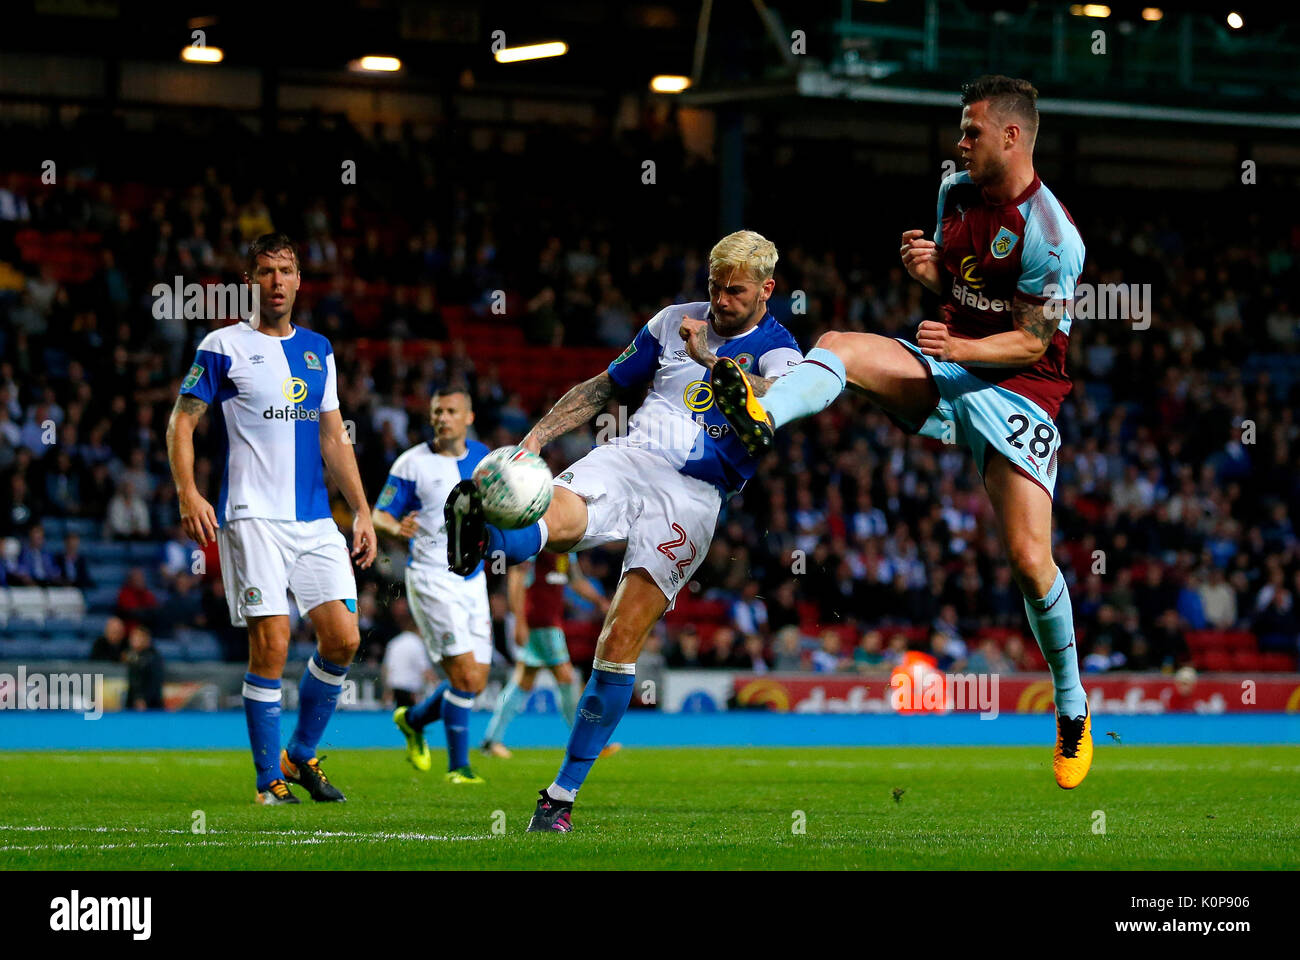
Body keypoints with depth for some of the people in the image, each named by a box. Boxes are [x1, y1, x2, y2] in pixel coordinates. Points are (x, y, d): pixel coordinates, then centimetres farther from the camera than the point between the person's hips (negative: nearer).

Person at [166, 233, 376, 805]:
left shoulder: (317, 349, 16)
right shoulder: (225, 347, 1)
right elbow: (182, 420, 0)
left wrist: (362, 512, 13)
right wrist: (188, 494, -13)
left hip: (316, 520, 5)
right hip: (252, 517, -5)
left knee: (343, 639, -2)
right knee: (271, 645, -11)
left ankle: (301, 755, 17)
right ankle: (269, 779, -1)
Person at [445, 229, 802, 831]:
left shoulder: (778, 353, 5)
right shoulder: (677, 321, 16)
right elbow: (605, 387, 23)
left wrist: (709, 359, -32)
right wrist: (537, 437, 12)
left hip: (693, 495, -3)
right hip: (627, 460, 3)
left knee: (622, 640, -10)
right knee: (552, 521, -32)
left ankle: (563, 795, -4)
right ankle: (480, 533, -66)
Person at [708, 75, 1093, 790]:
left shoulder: (1051, 235, -17)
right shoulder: (956, 193, 5)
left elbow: (1031, 342, -14)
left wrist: (960, 348, -30)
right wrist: (926, 267, -4)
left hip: (1017, 390, -6)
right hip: (948, 372, 6)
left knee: (1029, 559, -13)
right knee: (838, 348, -21)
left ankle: (1072, 707, 7)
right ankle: (761, 417, -53)